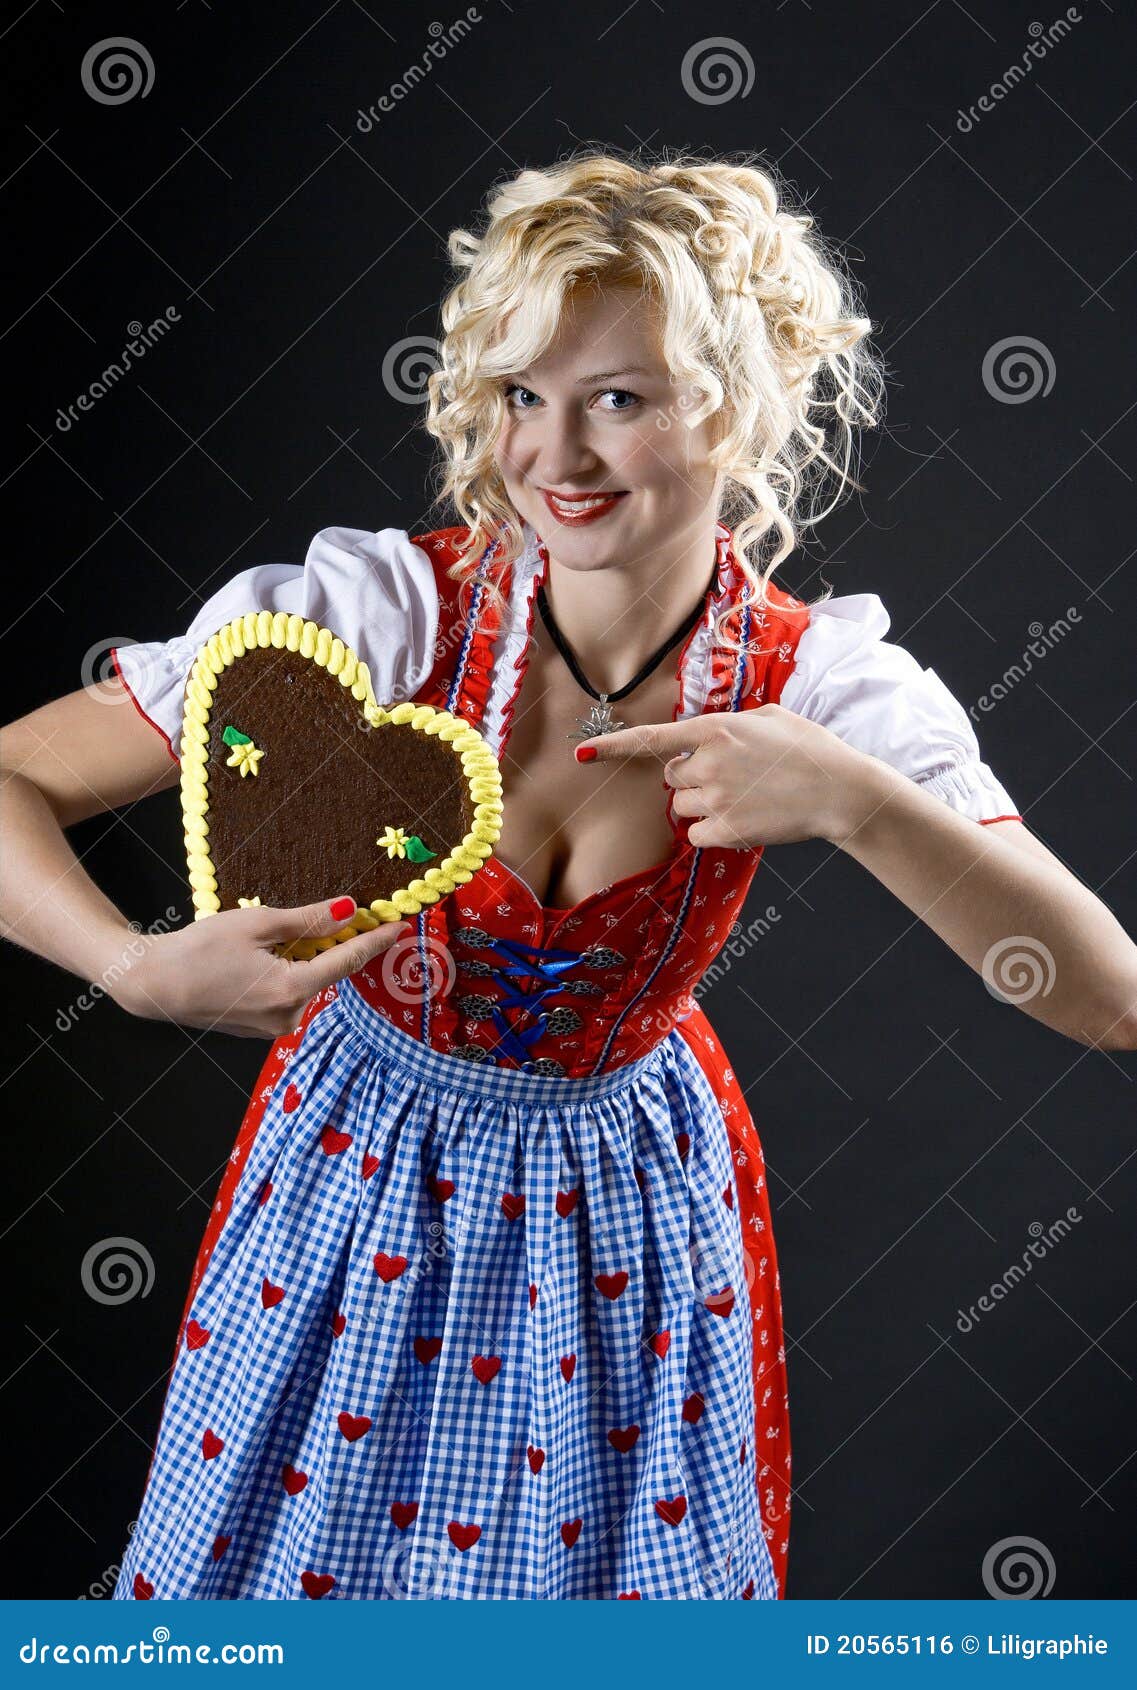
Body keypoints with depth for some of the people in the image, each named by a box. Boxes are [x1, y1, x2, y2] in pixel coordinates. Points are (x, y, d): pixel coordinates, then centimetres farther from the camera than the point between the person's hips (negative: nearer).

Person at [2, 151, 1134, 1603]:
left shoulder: (821, 685, -20)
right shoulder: (383, 612, -25)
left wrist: (859, 802, -37)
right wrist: (143, 970, -40)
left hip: (625, 1196, 1)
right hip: (367, 1163, 0)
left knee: (617, 1567, 20)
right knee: (299, 1550, 19)